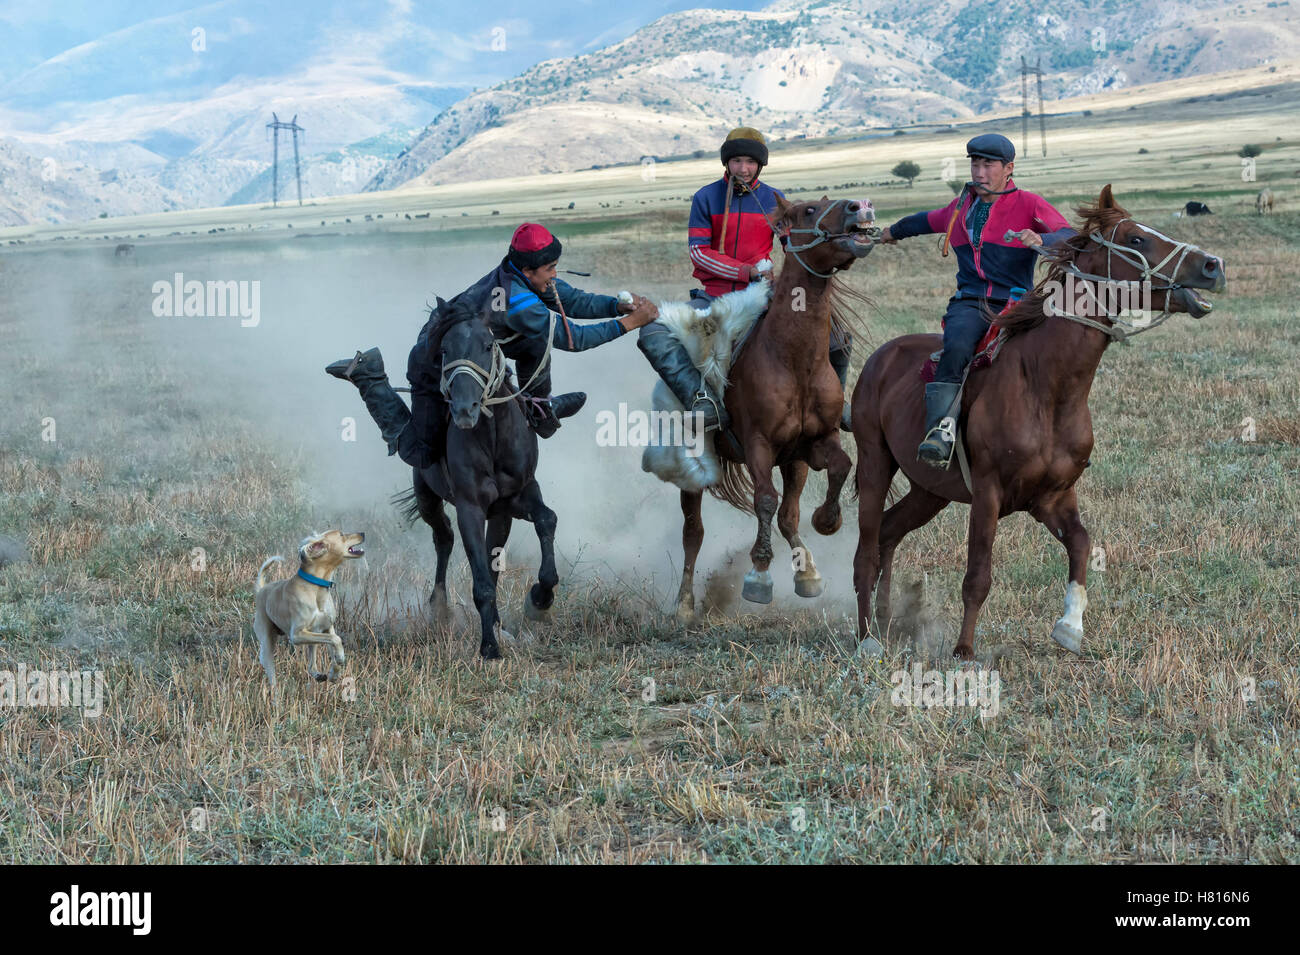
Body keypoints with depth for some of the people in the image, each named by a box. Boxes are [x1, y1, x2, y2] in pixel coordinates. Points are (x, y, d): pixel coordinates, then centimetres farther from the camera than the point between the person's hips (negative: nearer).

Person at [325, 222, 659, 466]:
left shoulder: (525, 276, -11)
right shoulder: (517, 300, -37)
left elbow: (573, 301, -4)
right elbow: (571, 339, -32)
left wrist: (620, 305, -18)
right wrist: (629, 323, -28)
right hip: (435, 367, -9)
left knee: (537, 339, -3)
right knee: (419, 455, -1)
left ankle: (537, 406, 15)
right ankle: (368, 376, 5)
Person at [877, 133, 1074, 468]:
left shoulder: (1028, 204, 5)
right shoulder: (961, 207, 20)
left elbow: (1069, 236, -9)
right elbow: (928, 220, 42)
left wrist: (1041, 240, -32)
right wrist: (894, 232, 61)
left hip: (1015, 304, -1)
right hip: (969, 304, 1)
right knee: (956, 348, -32)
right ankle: (939, 431, -42)